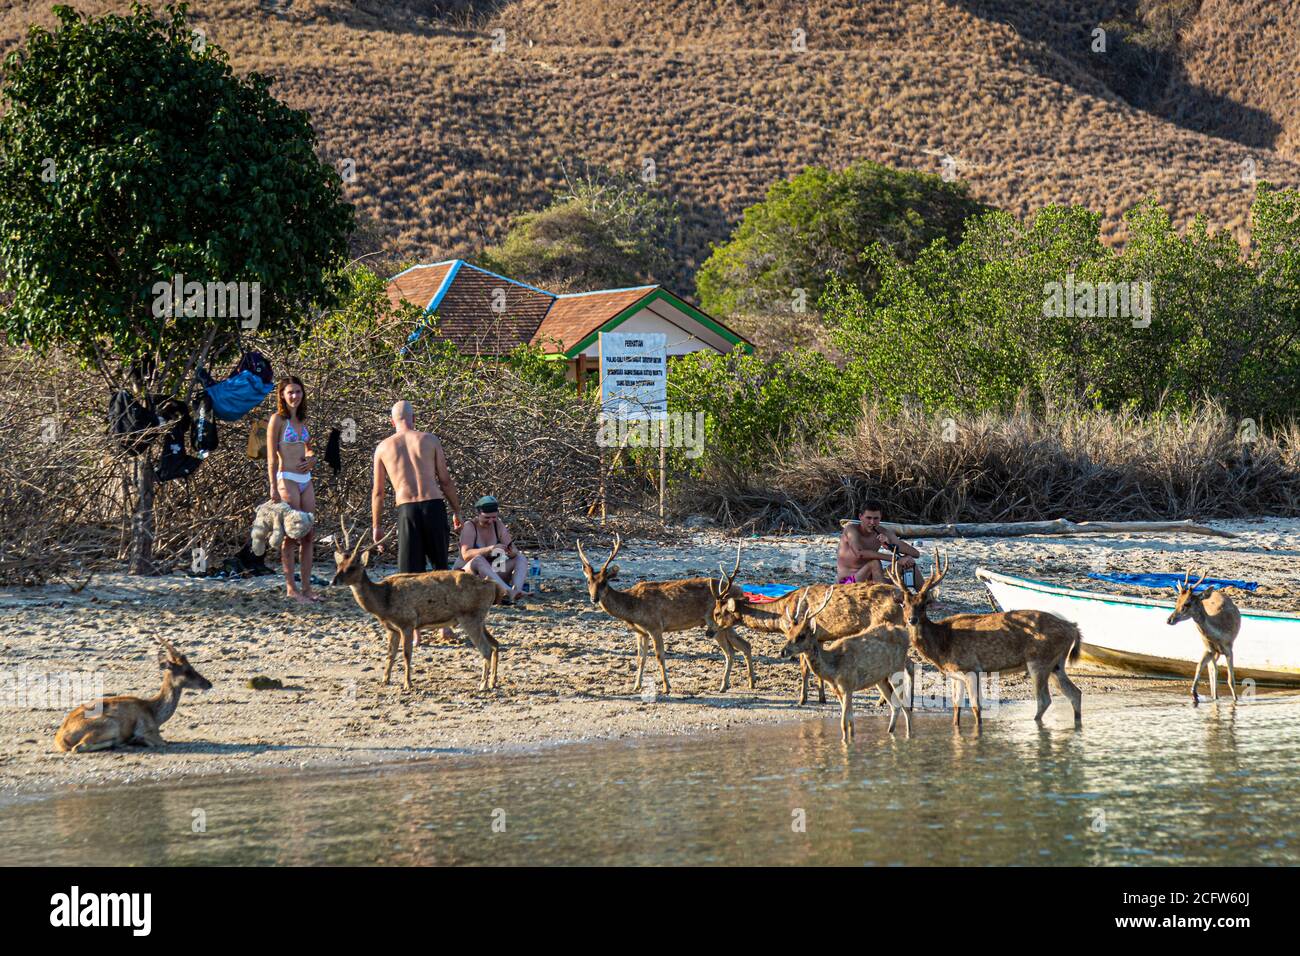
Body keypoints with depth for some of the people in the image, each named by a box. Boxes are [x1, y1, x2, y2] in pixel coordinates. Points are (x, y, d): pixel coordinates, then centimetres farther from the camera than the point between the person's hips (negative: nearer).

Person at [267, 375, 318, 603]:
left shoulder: (302, 420, 14)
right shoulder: (278, 419, -6)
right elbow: (271, 457, -9)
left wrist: (311, 459, 5)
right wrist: (273, 488, -15)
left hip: (306, 480, 7)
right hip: (287, 479, -7)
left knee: (309, 535, 6)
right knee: (291, 535, -6)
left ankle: (307, 587, 11)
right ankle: (290, 588, -1)